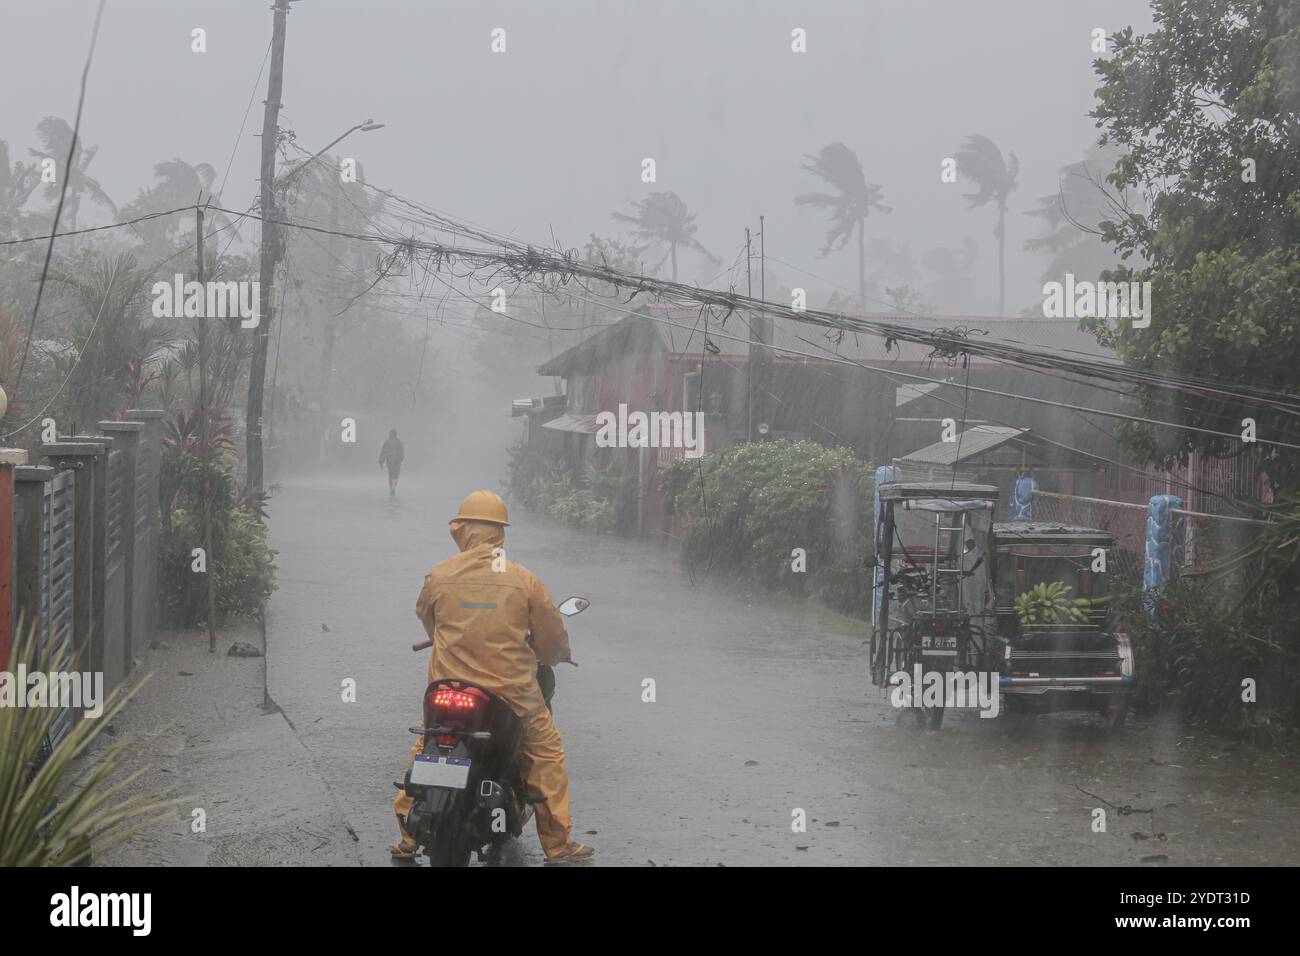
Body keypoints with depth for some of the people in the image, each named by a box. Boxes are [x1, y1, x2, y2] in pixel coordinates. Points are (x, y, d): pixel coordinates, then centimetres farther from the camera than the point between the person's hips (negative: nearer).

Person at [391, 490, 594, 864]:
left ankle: (408, 840, 23)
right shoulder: (524, 580, -7)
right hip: (512, 690, -1)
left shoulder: (438, 577, -4)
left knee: (424, 752, 21)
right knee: (546, 753, 14)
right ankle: (558, 845, 14)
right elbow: (552, 637, 1)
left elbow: (424, 619, 16)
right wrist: (552, 657, 24)